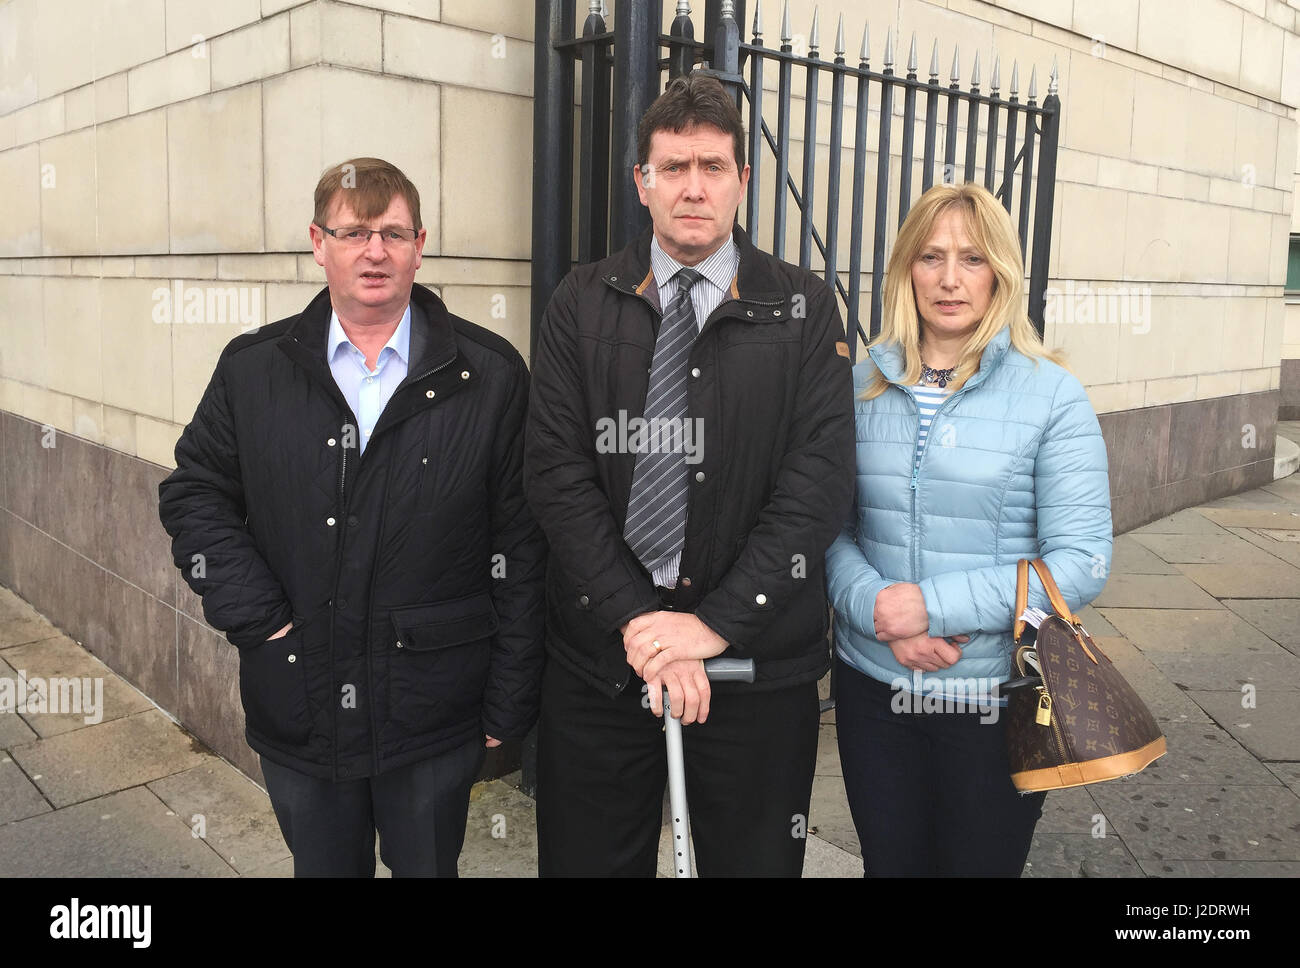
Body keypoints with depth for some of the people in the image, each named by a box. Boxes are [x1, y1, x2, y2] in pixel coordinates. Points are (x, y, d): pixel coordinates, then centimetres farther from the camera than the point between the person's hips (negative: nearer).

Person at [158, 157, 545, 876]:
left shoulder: (489, 374, -6)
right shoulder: (253, 367, 2)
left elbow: (521, 547, -6)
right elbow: (193, 493, 7)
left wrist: (509, 705, -6)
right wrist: (253, 616, -6)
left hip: (434, 717, -2)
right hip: (297, 712, 2)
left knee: (428, 866, 17)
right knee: (322, 865, 22)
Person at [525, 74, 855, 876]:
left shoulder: (803, 310, 0)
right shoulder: (583, 306, 3)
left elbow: (821, 481, -8)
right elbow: (557, 473, -4)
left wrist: (716, 623, -16)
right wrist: (635, 621, -14)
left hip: (756, 660, 0)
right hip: (597, 655, 1)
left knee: (754, 859, 14)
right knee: (589, 858, 14)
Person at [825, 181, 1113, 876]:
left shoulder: (1051, 394, -7)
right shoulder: (862, 387, 2)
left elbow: (1081, 563, -12)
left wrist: (934, 606, -18)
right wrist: (879, 614, -17)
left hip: (997, 695, -2)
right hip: (872, 686, 3)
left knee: (983, 863, 14)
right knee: (889, 862, 17)